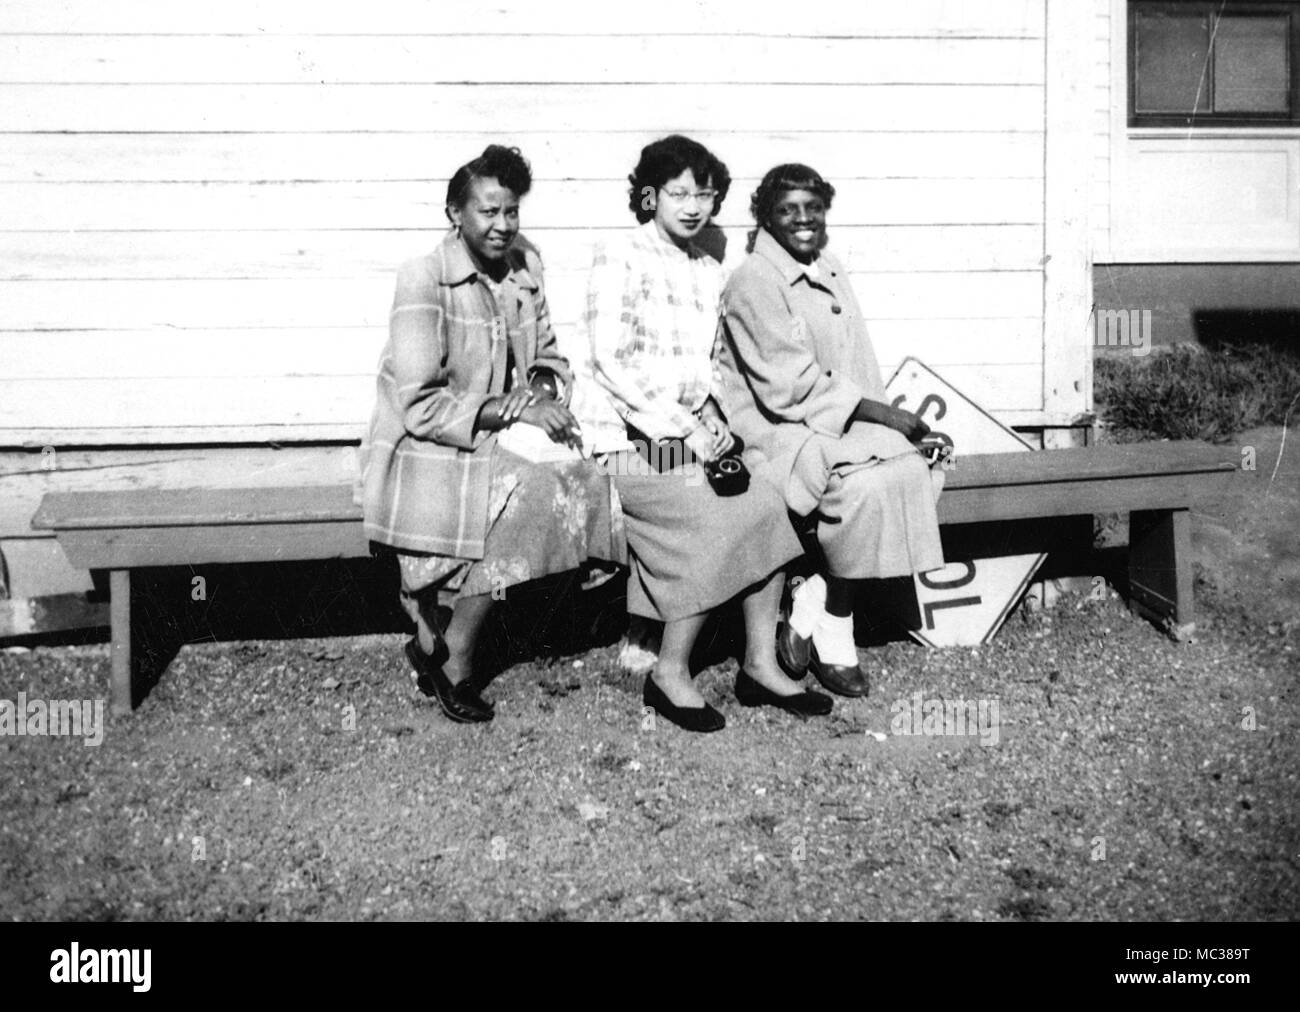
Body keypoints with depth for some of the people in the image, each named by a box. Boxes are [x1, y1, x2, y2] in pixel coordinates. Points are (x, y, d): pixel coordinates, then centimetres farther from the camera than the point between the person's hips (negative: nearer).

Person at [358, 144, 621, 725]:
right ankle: (452, 656, -6)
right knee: (521, 494, -27)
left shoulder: (525, 265, 7)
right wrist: (515, 409, -21)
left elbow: (548, 357, 16)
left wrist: (545, 390, -7)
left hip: (502, 440, 7)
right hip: (427, 452, -7)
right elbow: (419, 404, -18)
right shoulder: (423, 280, -12)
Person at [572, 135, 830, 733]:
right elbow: (610, 362, -16)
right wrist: (687, 428, -20)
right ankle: (669, 676, -9)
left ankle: (761, 665, -4)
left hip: (688, 434, 7)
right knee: (721, 525, -23)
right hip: (627, 440, -7)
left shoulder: (709, 272, 15)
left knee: (765, 506, -14)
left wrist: (713, 419, -2)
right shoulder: (619, 259, -7)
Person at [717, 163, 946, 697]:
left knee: (912, 466, -17)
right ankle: (832, 638, -11)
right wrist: (882, 415, -17)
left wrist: (888, 416, -6)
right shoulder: (753, 282, -10)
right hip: (775, 429, -8)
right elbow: (791, 387, -17)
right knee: (864, 483, -29)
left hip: (840, 420, 8)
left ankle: (809, 607, -10)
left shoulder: (829, 271, 16)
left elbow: (859, 367, 13)